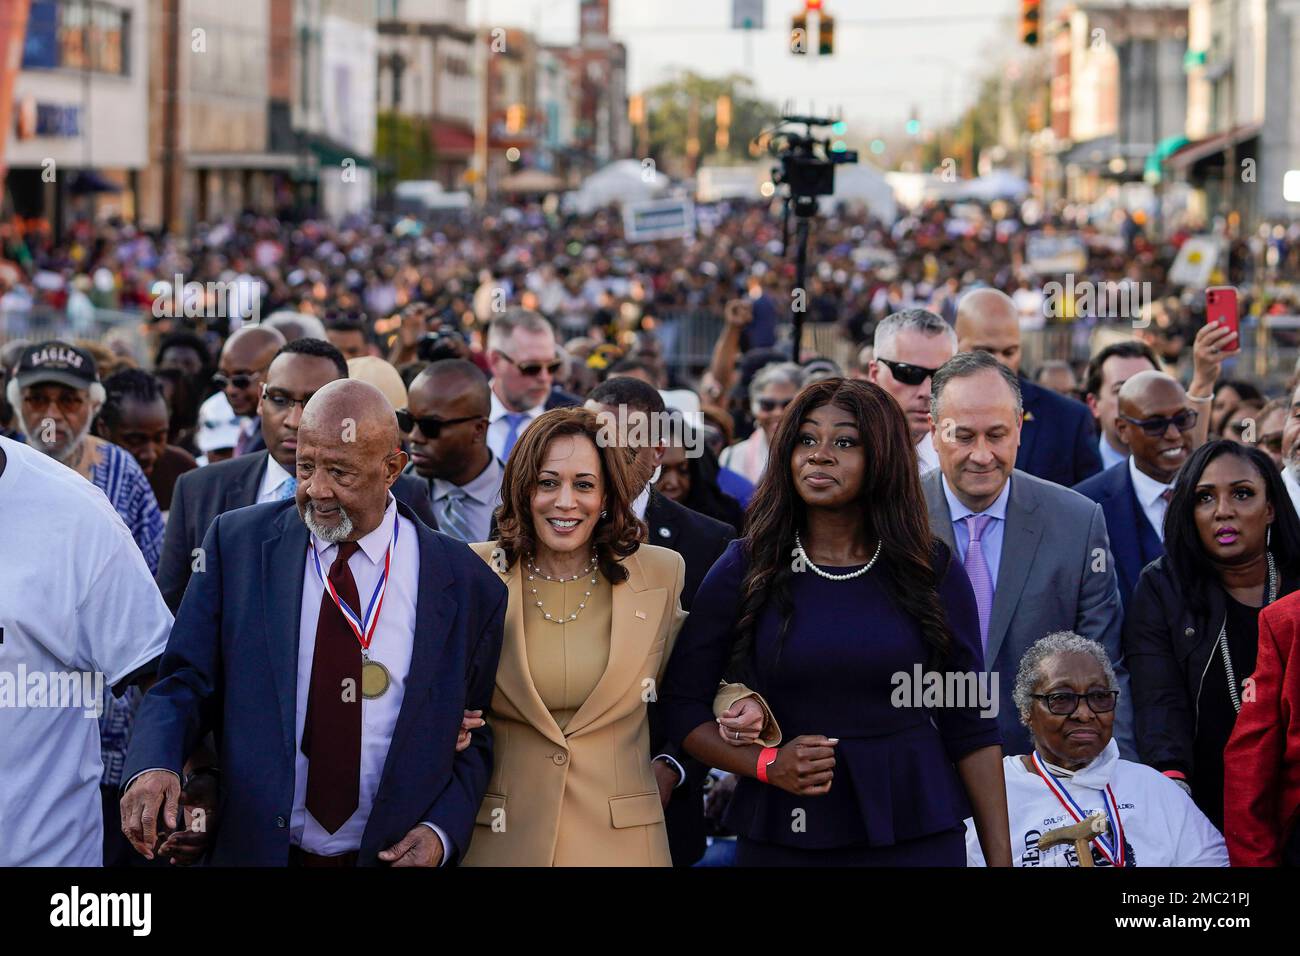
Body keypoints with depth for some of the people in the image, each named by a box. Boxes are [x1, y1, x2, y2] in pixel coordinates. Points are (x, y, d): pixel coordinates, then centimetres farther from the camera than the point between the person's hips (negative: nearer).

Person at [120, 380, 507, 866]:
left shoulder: (467, 584, -5)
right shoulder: (238, 543, -3)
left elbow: (476, 736, 3)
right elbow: (185, 681, -3)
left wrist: (442, 832, -11)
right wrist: (153, 765, -21)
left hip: (393, 855, -1)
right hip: (254, 847, 1)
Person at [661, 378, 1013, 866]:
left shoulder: (932, 570, 0)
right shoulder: (745, 569, -2)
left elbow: (971, 728, 2)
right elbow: (681, 703, 3)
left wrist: (1000, 857, -3)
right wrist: (766, 764, -13)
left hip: (916, 834, 0)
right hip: (783, 837, 0)